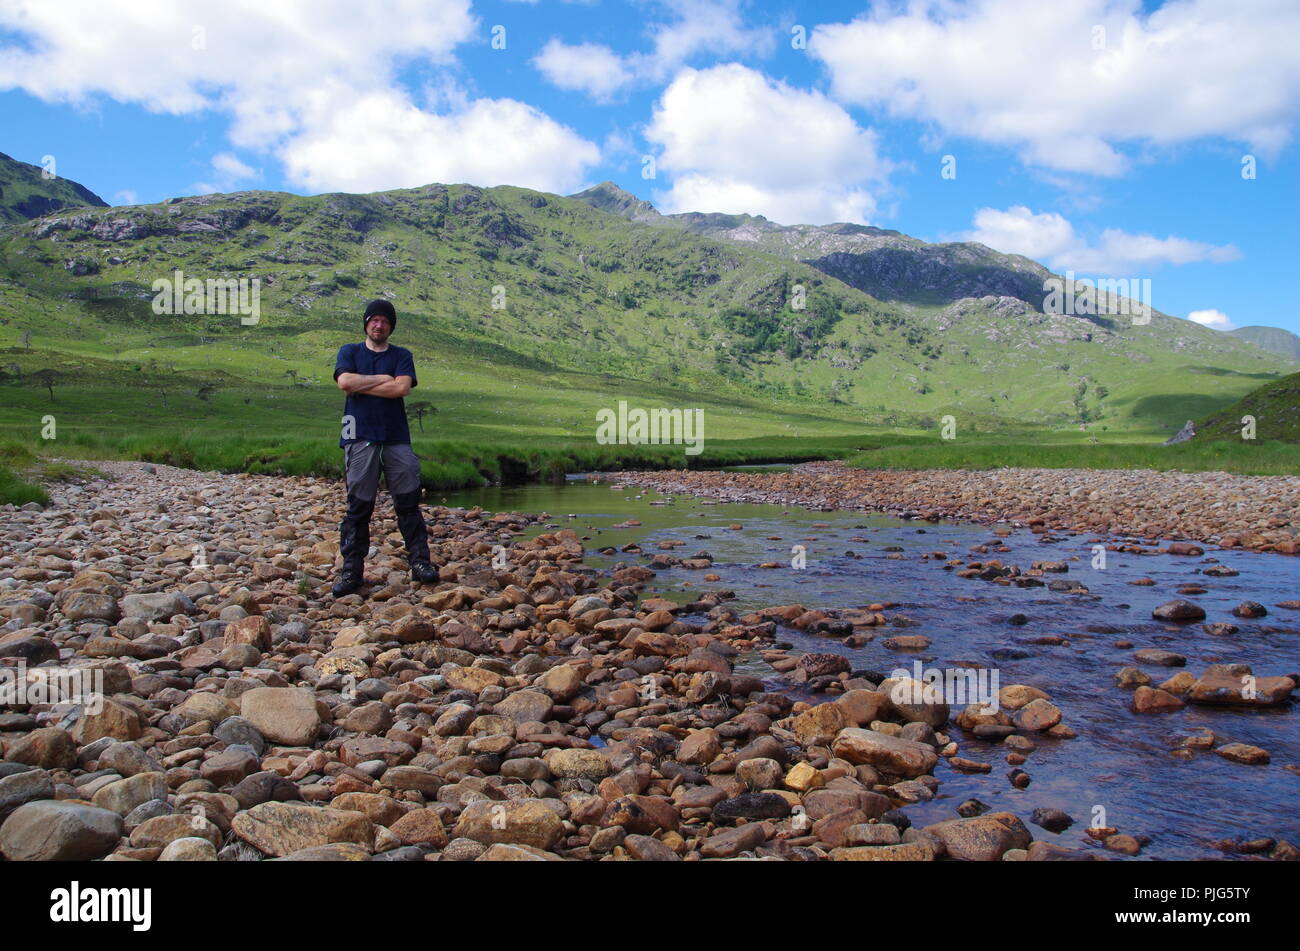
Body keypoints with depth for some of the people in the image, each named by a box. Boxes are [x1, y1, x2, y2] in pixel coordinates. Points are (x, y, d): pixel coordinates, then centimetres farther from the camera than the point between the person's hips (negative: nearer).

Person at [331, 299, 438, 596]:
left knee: (408, 503, -1)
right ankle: (352, 570, 3)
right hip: (360, 437, -1)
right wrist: (383, 379, -2)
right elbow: (345, 381, -7)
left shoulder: (402, 355, 13)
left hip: (397, 437, 1)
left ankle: (420, 563, 3)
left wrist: (360, 386, -3)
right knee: (359, 506, -1)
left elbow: (402, 387, -6)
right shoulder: (349, 352, 14)